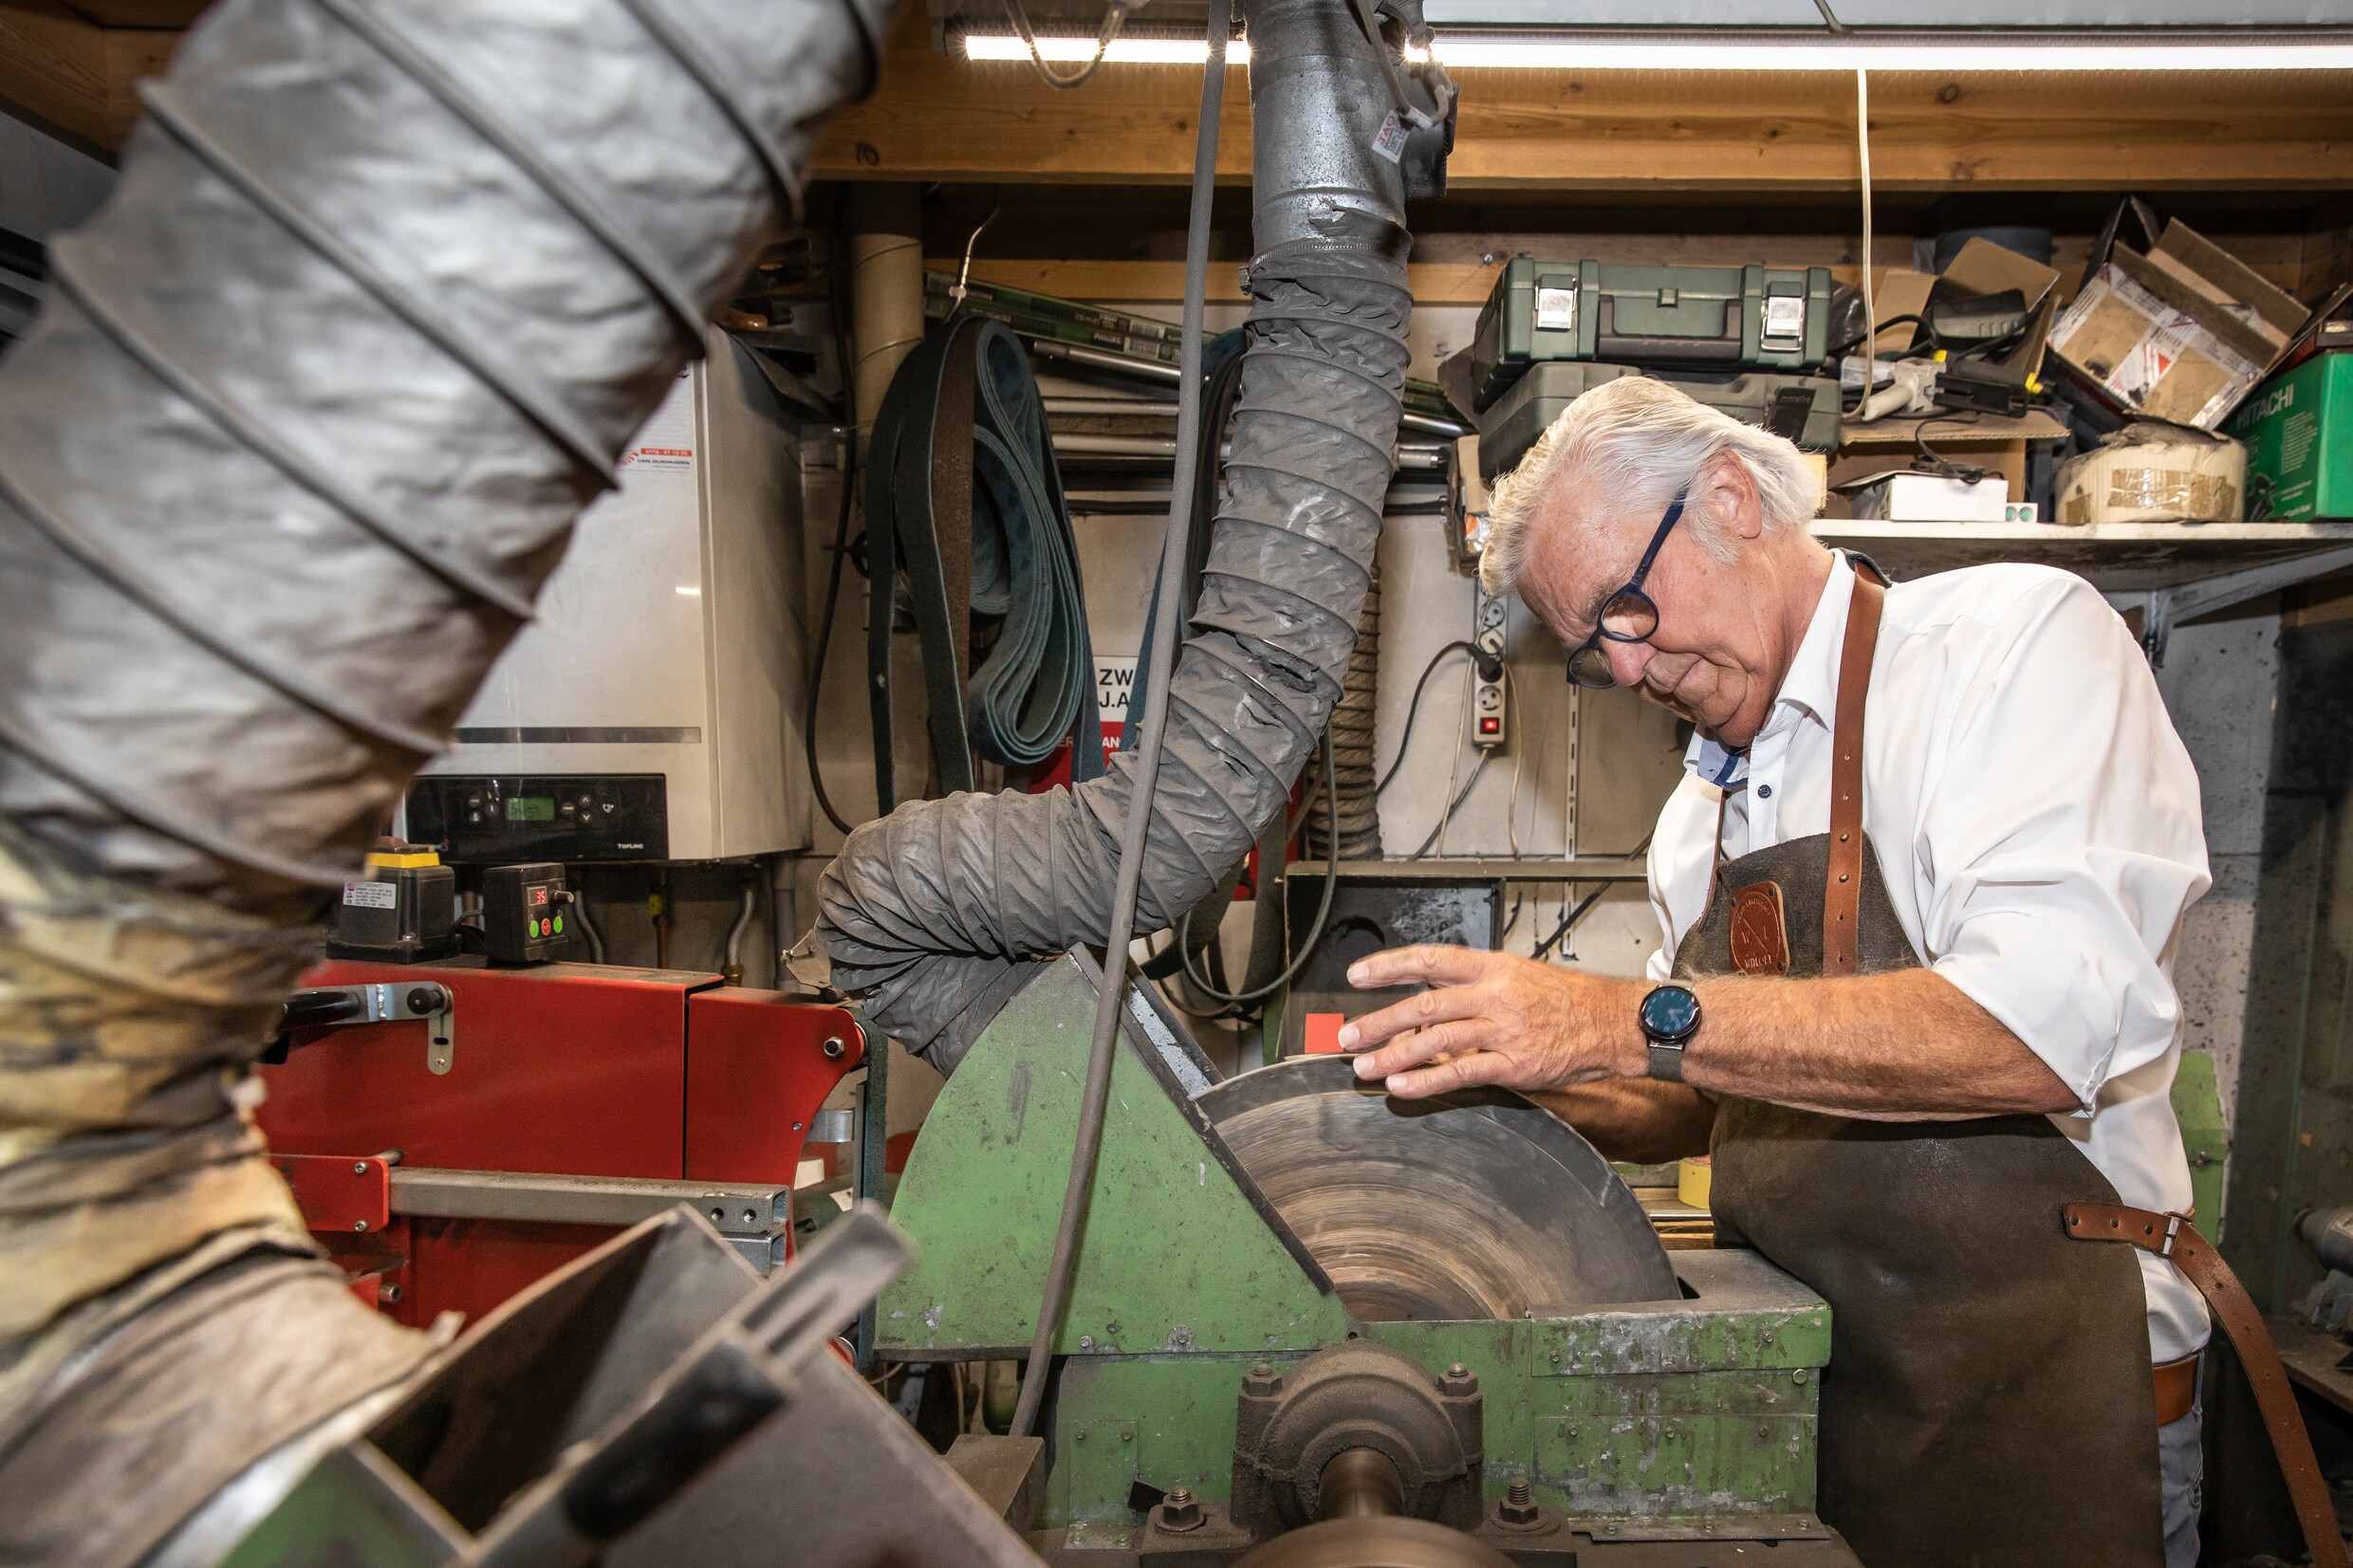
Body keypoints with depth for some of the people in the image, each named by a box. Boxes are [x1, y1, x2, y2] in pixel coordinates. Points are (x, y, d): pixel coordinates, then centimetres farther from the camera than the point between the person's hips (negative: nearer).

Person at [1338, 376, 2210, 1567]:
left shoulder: (2021, 637, -12)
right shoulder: (1695, 817, 10)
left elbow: (2044, 1030, -27)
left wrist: (1638, 1020, -30)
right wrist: (1530, 1086, -3)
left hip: (2024, 1411, -6)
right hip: (1799, 1381, 7)